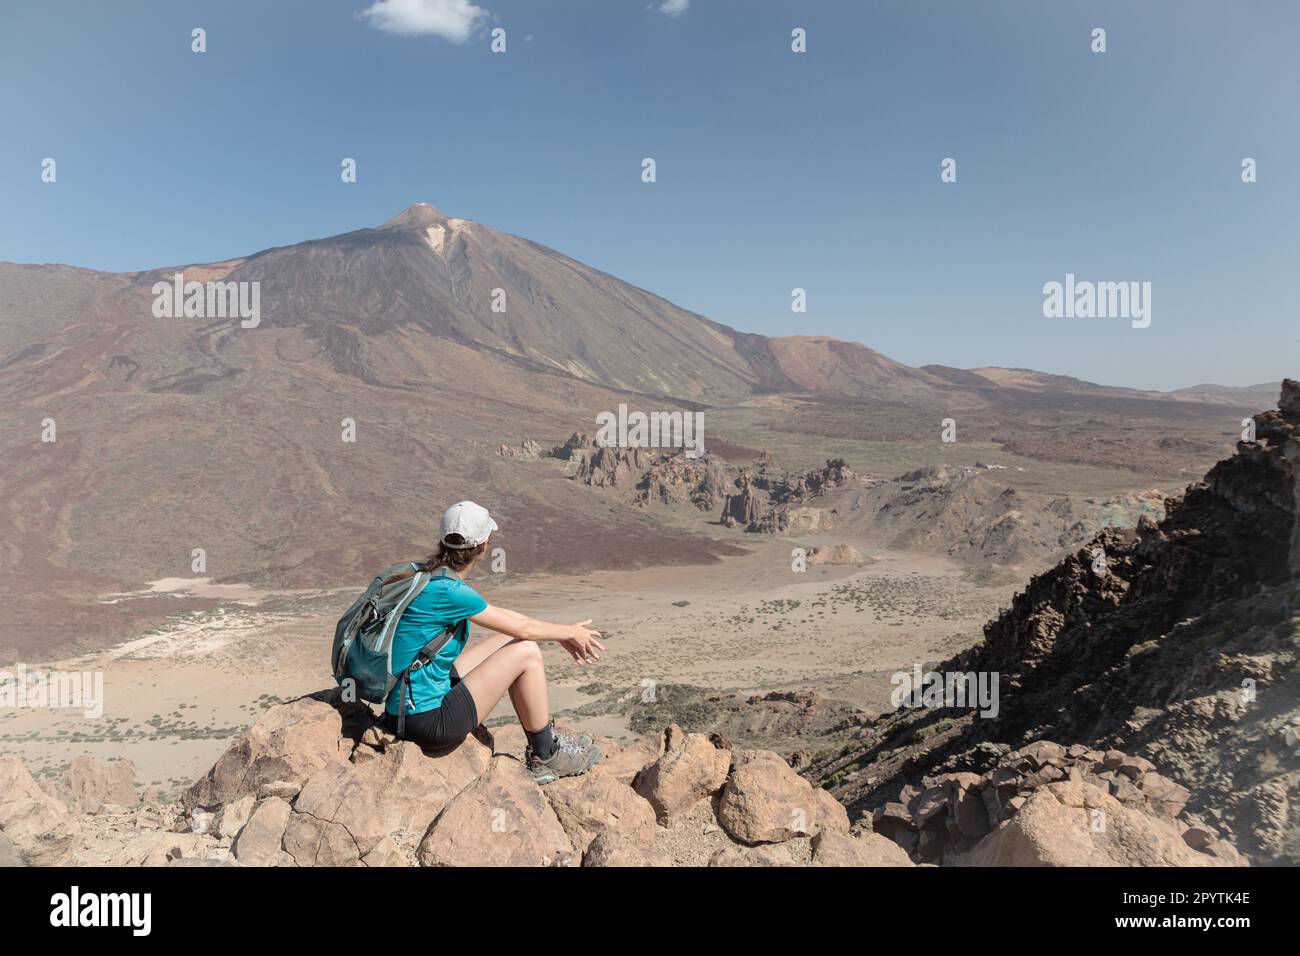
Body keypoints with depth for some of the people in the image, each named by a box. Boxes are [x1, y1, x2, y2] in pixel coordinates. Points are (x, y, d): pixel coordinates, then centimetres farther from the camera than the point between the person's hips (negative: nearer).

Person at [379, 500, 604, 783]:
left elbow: (501, 614, 15)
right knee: (526, 652, -7)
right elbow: (522, 628, -12)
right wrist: (570, 632, 6)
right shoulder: (447, 591, -23)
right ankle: (546, 757, 10)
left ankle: (544, 742, 22)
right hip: (427, 721, -9)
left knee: (512, 642, 14)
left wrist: (563, 635, 16)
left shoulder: (431, 576, 5)